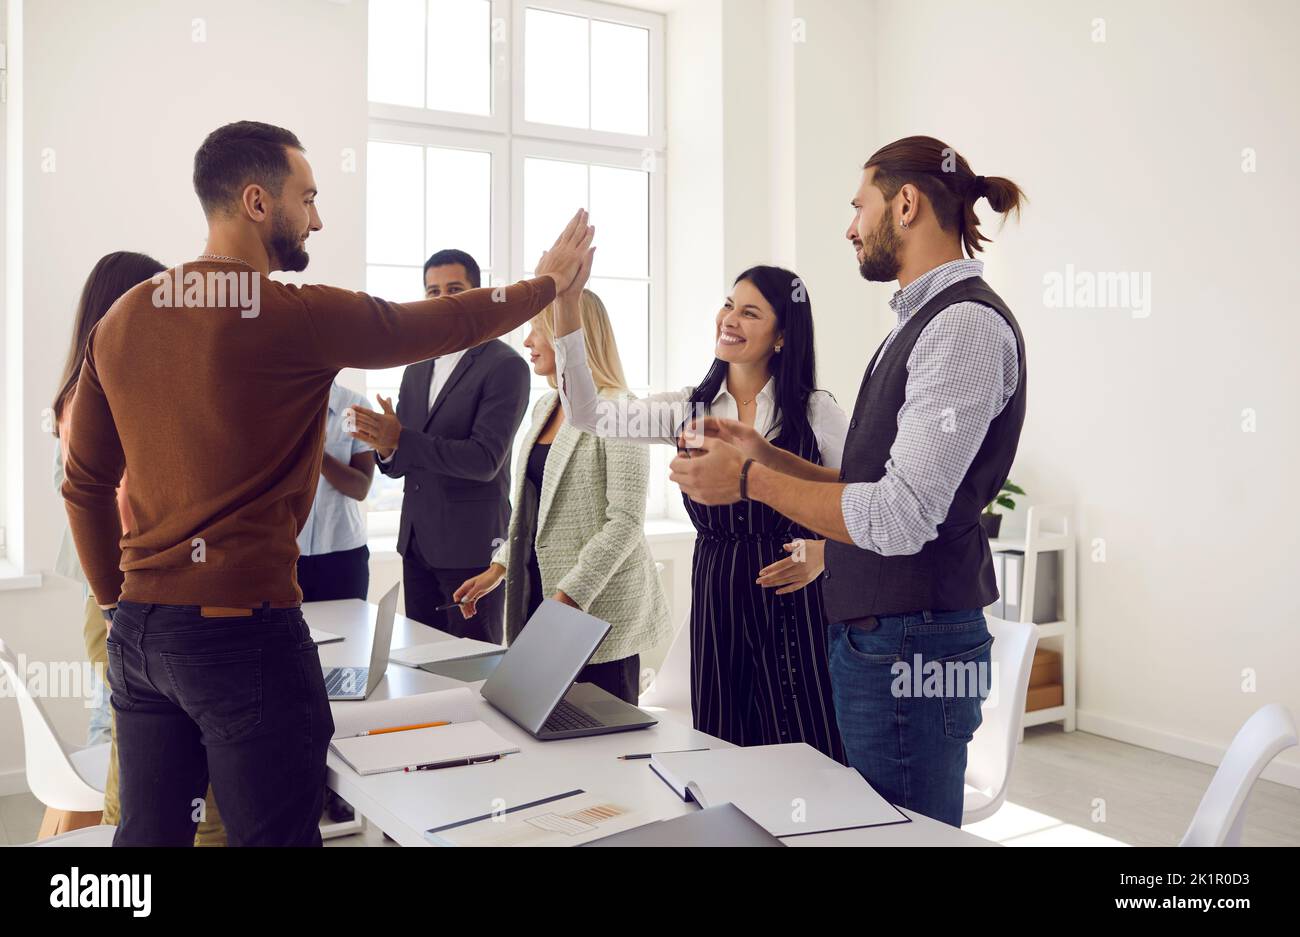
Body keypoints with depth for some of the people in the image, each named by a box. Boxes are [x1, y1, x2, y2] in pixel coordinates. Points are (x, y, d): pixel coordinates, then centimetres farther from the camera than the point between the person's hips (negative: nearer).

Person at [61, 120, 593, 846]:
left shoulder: (123, 321, 6)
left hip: (138, 630, 7)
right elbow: (444, 323, 0)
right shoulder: (298, 318, -13)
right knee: (274, 833, 7)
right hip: (243, 629, -7)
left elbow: (85, 482, 12)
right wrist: (549, 282, 16)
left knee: (149, 832, 16)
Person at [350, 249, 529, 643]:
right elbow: (398, 464, 12)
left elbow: (485, 459, -18)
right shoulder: (416, 367, 12)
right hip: (416, 539, 7)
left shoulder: (505, 366, -10)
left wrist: (400, 440, -24)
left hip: (471, 541, -7)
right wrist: (385, 448, -11)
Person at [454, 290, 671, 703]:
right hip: (534, 591, 8)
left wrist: (569, 595, -22)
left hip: (596, 607, -7)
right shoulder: (545, 408, 13)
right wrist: (500, 567, 13)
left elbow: (626, 521, -18)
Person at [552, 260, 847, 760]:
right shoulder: (692, 408, 6)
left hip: (791, 595, -3)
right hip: (715, 593, 3)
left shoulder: (816, 410, -2)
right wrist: (566, 303, -14)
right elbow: (588, 413, -7)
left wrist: (824, 553, -15)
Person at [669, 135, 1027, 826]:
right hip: (868, 634, 10)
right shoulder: (922, 322, 16)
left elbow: (900, 518, -24)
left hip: (910, 649, -10)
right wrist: (768, 456, 8)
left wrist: (753, 481, -15)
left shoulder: (968, 324, -16)